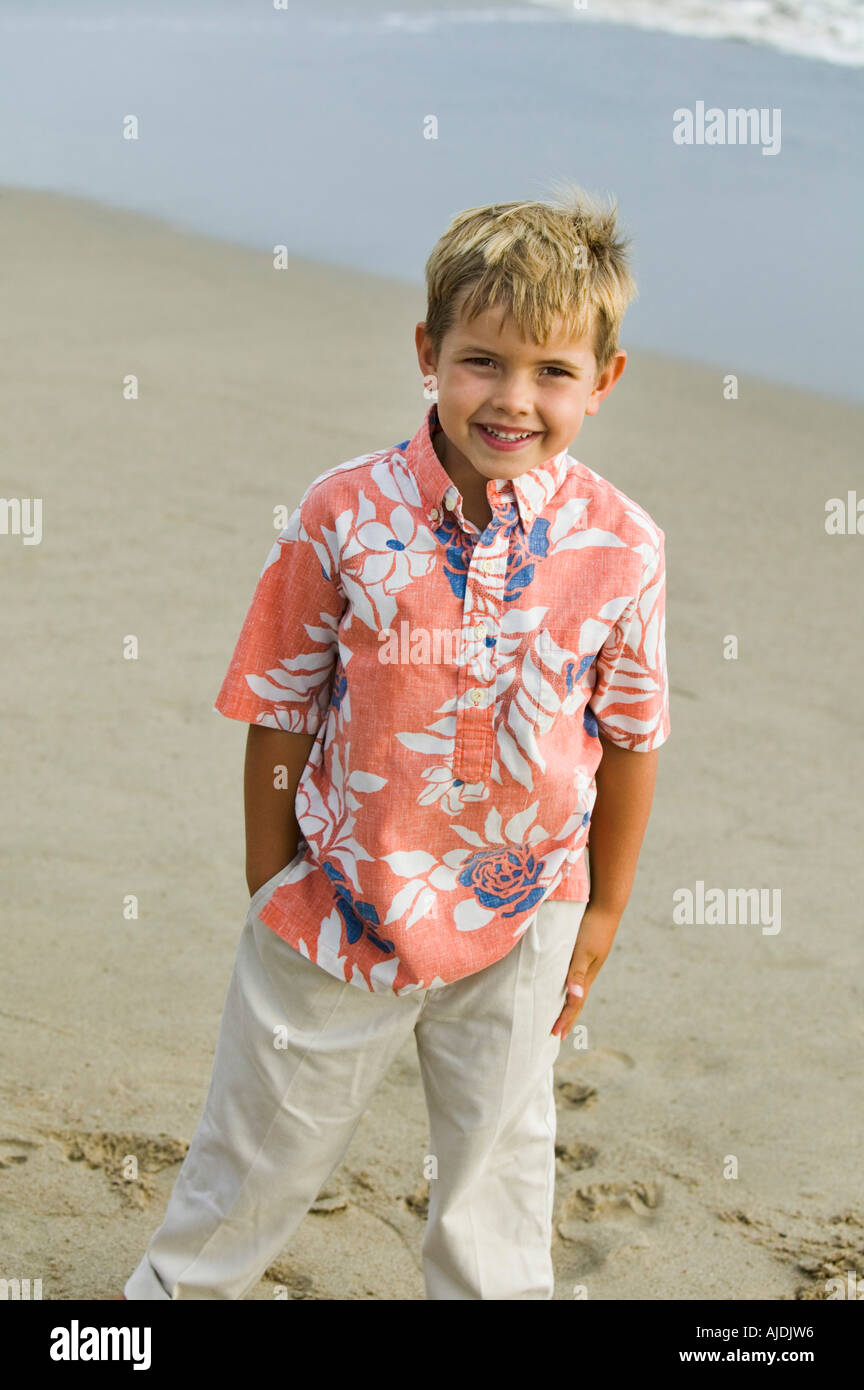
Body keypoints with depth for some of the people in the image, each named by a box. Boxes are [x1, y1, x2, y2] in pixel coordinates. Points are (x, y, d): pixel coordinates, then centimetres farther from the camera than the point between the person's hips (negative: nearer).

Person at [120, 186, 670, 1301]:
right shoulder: (342, 518, -16)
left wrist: (599, 921, 6)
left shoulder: (621, 548, -13)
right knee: (261, 1158, 18)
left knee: (497, 1165, 20)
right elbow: (281, 717, -6)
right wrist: (270, 891, 0)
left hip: (520, 922, 1)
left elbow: (630, 740, -1)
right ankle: (178, 1285, 44)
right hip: (340, 905, 0)